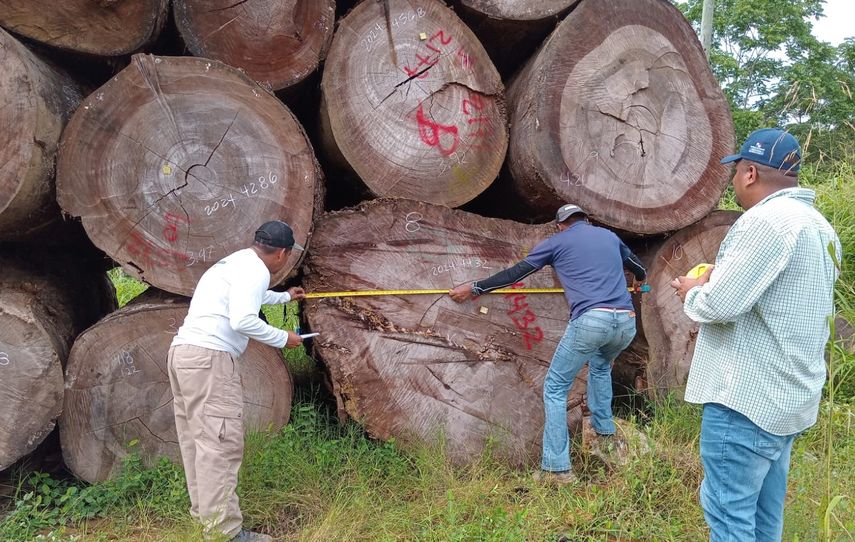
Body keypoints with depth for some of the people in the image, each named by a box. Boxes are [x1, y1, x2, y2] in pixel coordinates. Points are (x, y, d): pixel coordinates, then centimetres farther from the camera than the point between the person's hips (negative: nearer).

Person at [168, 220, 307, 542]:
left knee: (198, 440, 12)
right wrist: (282, 338, -6)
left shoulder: (237, 262, 24)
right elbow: (242, 320, -21)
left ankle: (204, 513, 19)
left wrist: (285, 296, 61)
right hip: (208, 357, -11)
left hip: (184, 352, 11)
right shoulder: (255, 270, -8)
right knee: (220, 442, -11)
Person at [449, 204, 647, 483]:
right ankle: (604, 431, 40)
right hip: (627, 321, 6)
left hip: (590, 320, -5)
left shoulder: (557, 241, 14)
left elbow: (515, 273, 15)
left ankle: (556, 467, 1)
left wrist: (474, 288, 24)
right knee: (601, 365, 37)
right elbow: (635, 263, 44)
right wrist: (641, 277, 69)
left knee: (555, 389, 5)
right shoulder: (609, 236, 26)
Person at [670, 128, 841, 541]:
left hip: (748, 396, -10)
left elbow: (719, 304, -22)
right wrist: (721, 277, 13)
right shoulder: (819, 226, 14)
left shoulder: (767, 219, -17)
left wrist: (692, 293, -1)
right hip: (785, 396, 10)